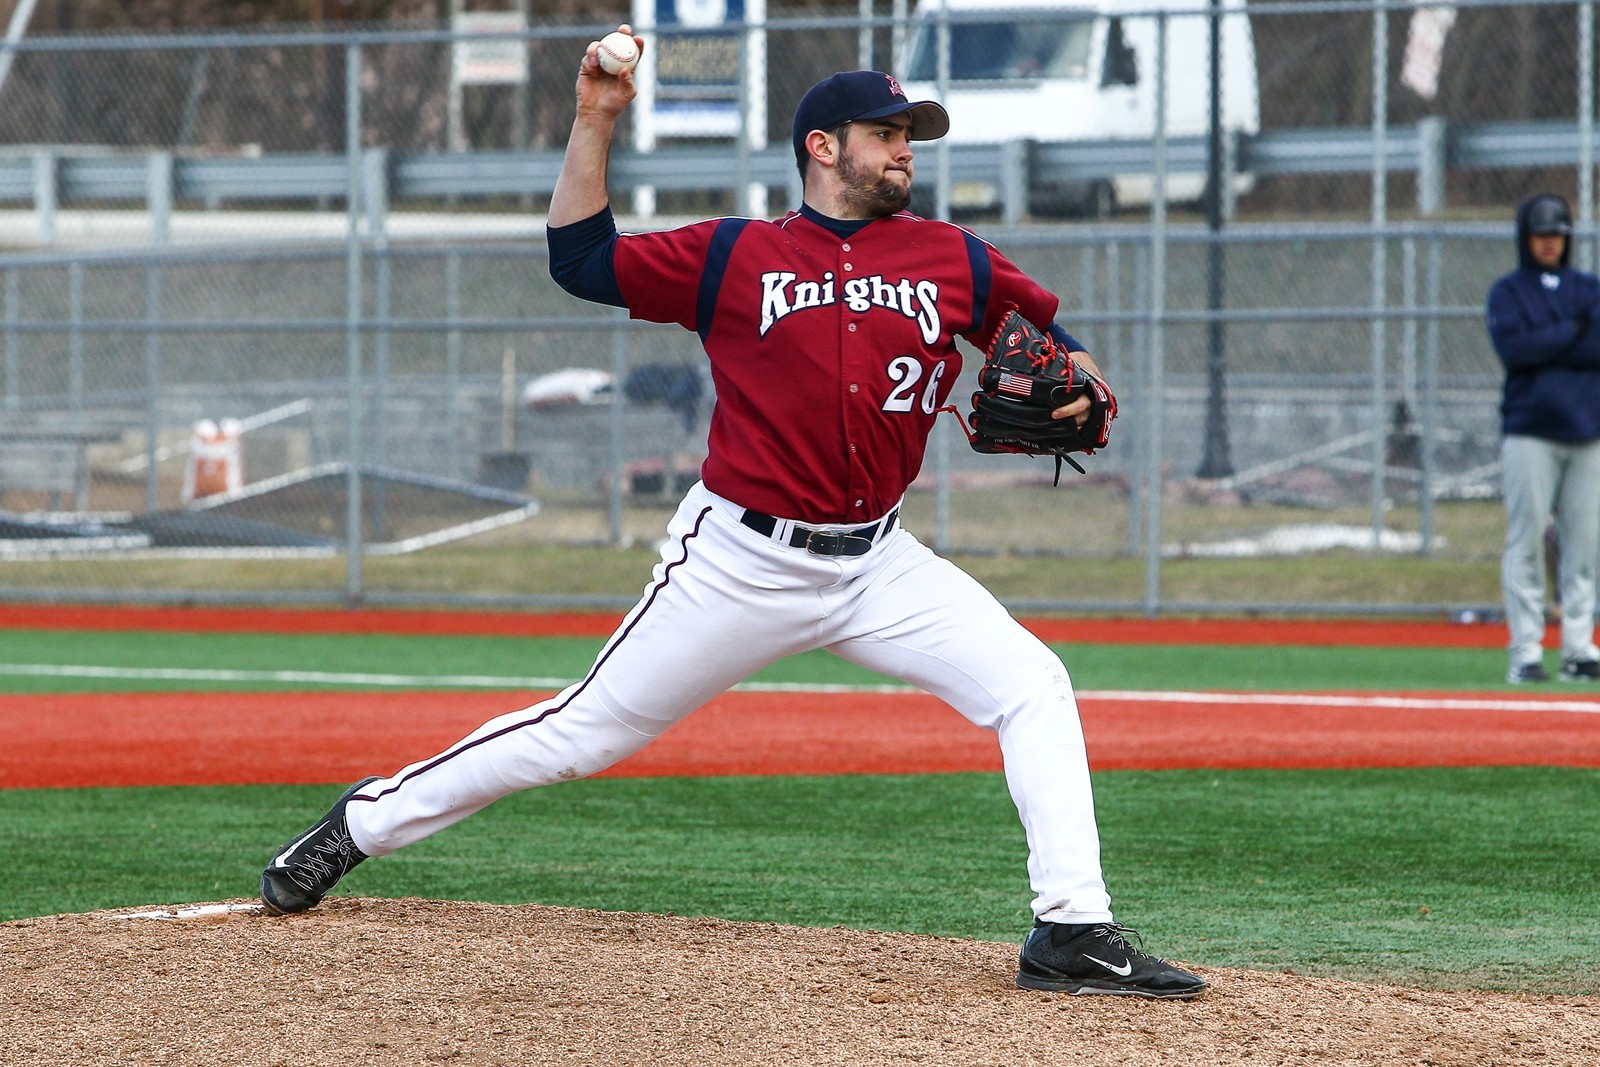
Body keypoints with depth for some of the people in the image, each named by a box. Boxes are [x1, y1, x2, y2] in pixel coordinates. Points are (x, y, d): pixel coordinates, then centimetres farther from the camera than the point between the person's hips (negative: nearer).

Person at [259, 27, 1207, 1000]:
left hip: (877, 565, 3)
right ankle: (363, 822, 19)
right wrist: (595, 124, -8)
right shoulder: (734, 257, -1)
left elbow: (1049, 328, 17)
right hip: (740, 563, -3)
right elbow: (581, 259, 0)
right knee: (586, 730, 2)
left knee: (1033, 687, -14)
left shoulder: (953, 261, 6)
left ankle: (1075, 932, -14)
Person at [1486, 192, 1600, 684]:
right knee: (1526, 542, -7)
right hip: (1531, 433, -3)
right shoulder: (1507, 292, 6)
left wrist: (1545, 348, -8)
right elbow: (1513, 347, -12)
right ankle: (1525, 652, -6)